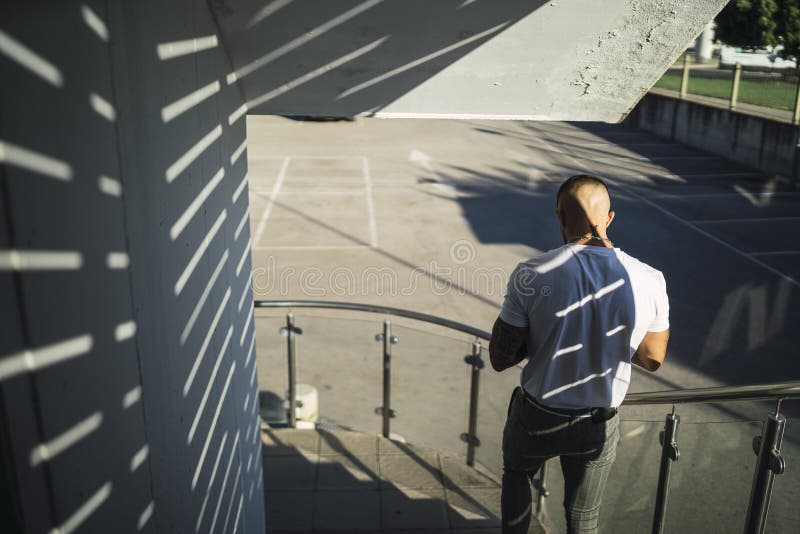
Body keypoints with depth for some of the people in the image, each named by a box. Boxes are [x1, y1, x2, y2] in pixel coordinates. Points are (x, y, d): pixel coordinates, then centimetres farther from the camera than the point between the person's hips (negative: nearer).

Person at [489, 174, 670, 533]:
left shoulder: (530, 275, -22)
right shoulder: (649, 281, -16)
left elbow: (500, 359, -14)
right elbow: (653, 359, 0)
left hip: (536, 418, -1)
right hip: (598, 426, 2)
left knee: (516, 475, 32)